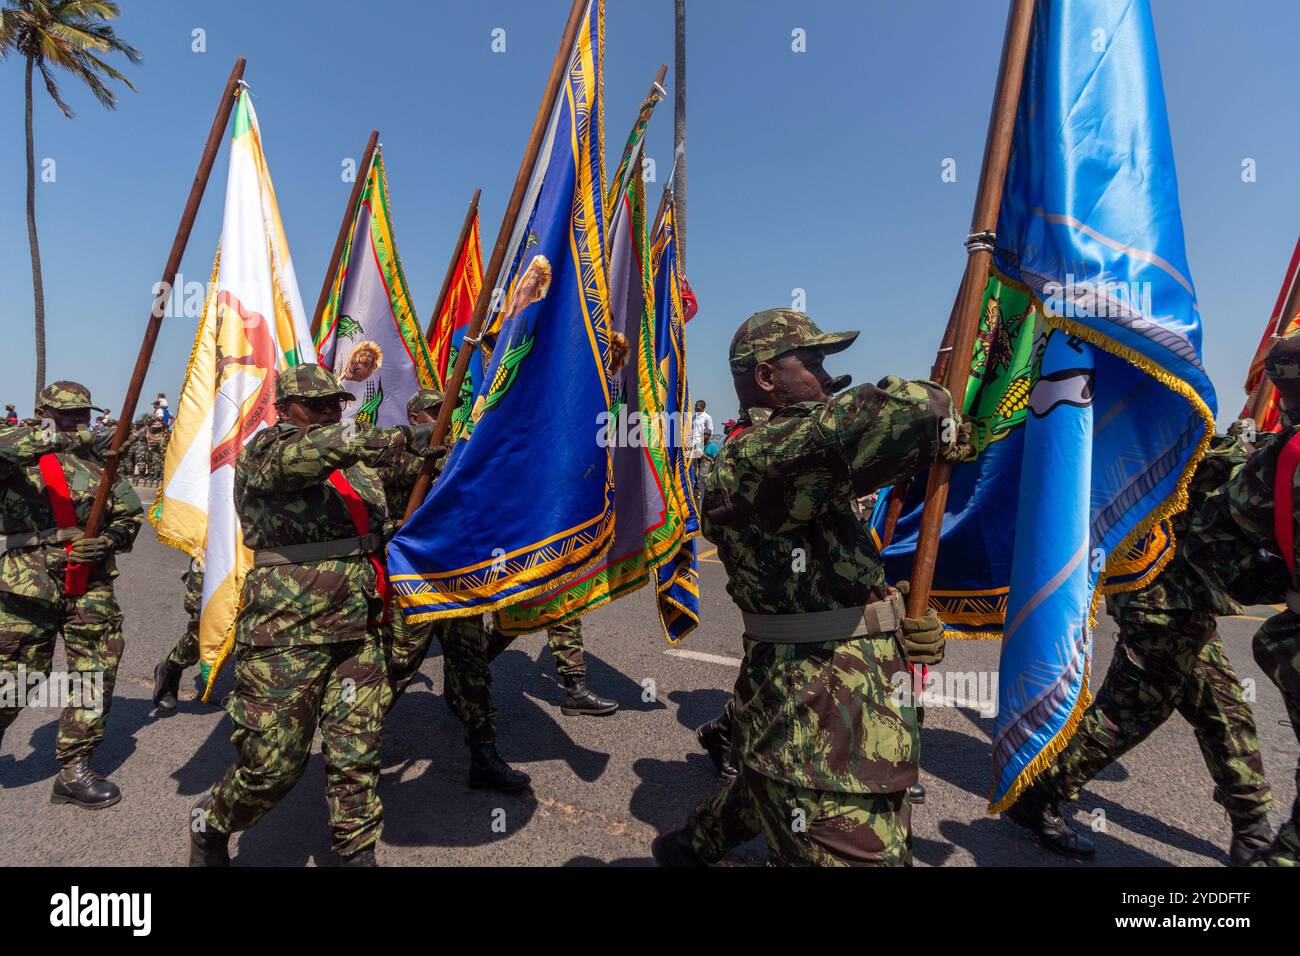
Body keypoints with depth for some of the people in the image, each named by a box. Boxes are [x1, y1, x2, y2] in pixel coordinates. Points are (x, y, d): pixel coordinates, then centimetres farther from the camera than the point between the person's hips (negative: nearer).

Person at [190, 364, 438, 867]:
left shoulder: (357, 463, 16)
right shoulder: (265, 450, -3)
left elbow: (380, 529, 26)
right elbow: (314, 450, -27)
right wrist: (402, 438, -36)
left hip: (358, 632, 5)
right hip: (287, 632, -5)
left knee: (357, 757, 8)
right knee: (274, 764, 5)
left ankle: (358, 852, 25)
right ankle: (208, 826, 35)